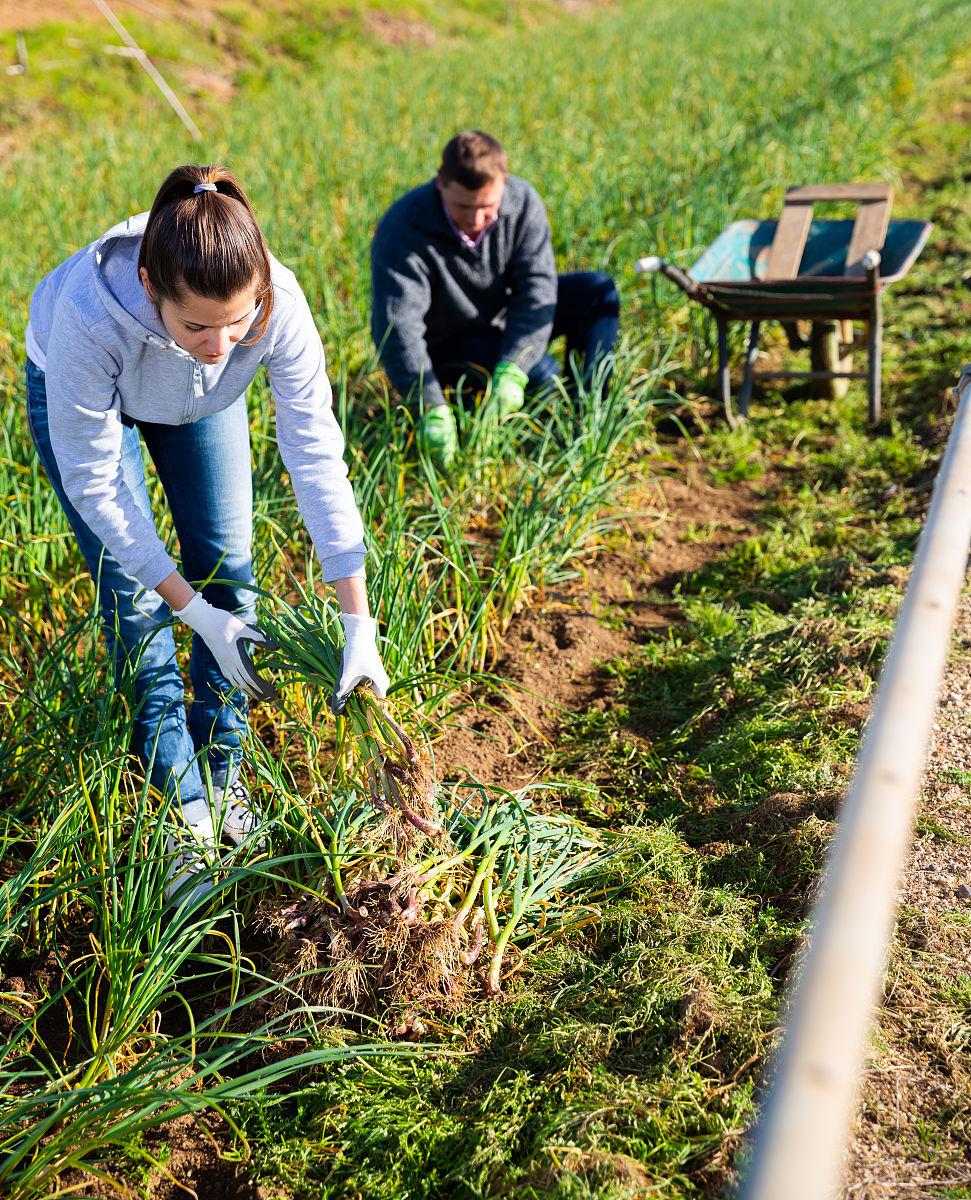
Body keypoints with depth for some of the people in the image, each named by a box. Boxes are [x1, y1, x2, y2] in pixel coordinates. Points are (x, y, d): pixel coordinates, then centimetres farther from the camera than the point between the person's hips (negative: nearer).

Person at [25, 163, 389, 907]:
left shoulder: (280, 305, -39)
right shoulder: (88, 317, -44)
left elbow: (317, 456, -33)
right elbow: (94, 484, -32)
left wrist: (359, 624, -33)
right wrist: (197, 615, -31)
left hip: (201, 402, 3)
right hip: (79, 391, -2)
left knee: (227, 565, -1)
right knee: (134, 597, -8)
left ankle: (223, 778, 18)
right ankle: (187, 816, 4)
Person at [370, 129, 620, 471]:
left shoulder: (522, 202, -18)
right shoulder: (401, 232, -29)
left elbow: (536, 288, -23)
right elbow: (397, 329, -36)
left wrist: (512, 371, -38)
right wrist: (432, 410, -49)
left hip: (504, 316, 5)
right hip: (445, 345, -5)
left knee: (598, 291, -10)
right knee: (541, 374, -30)